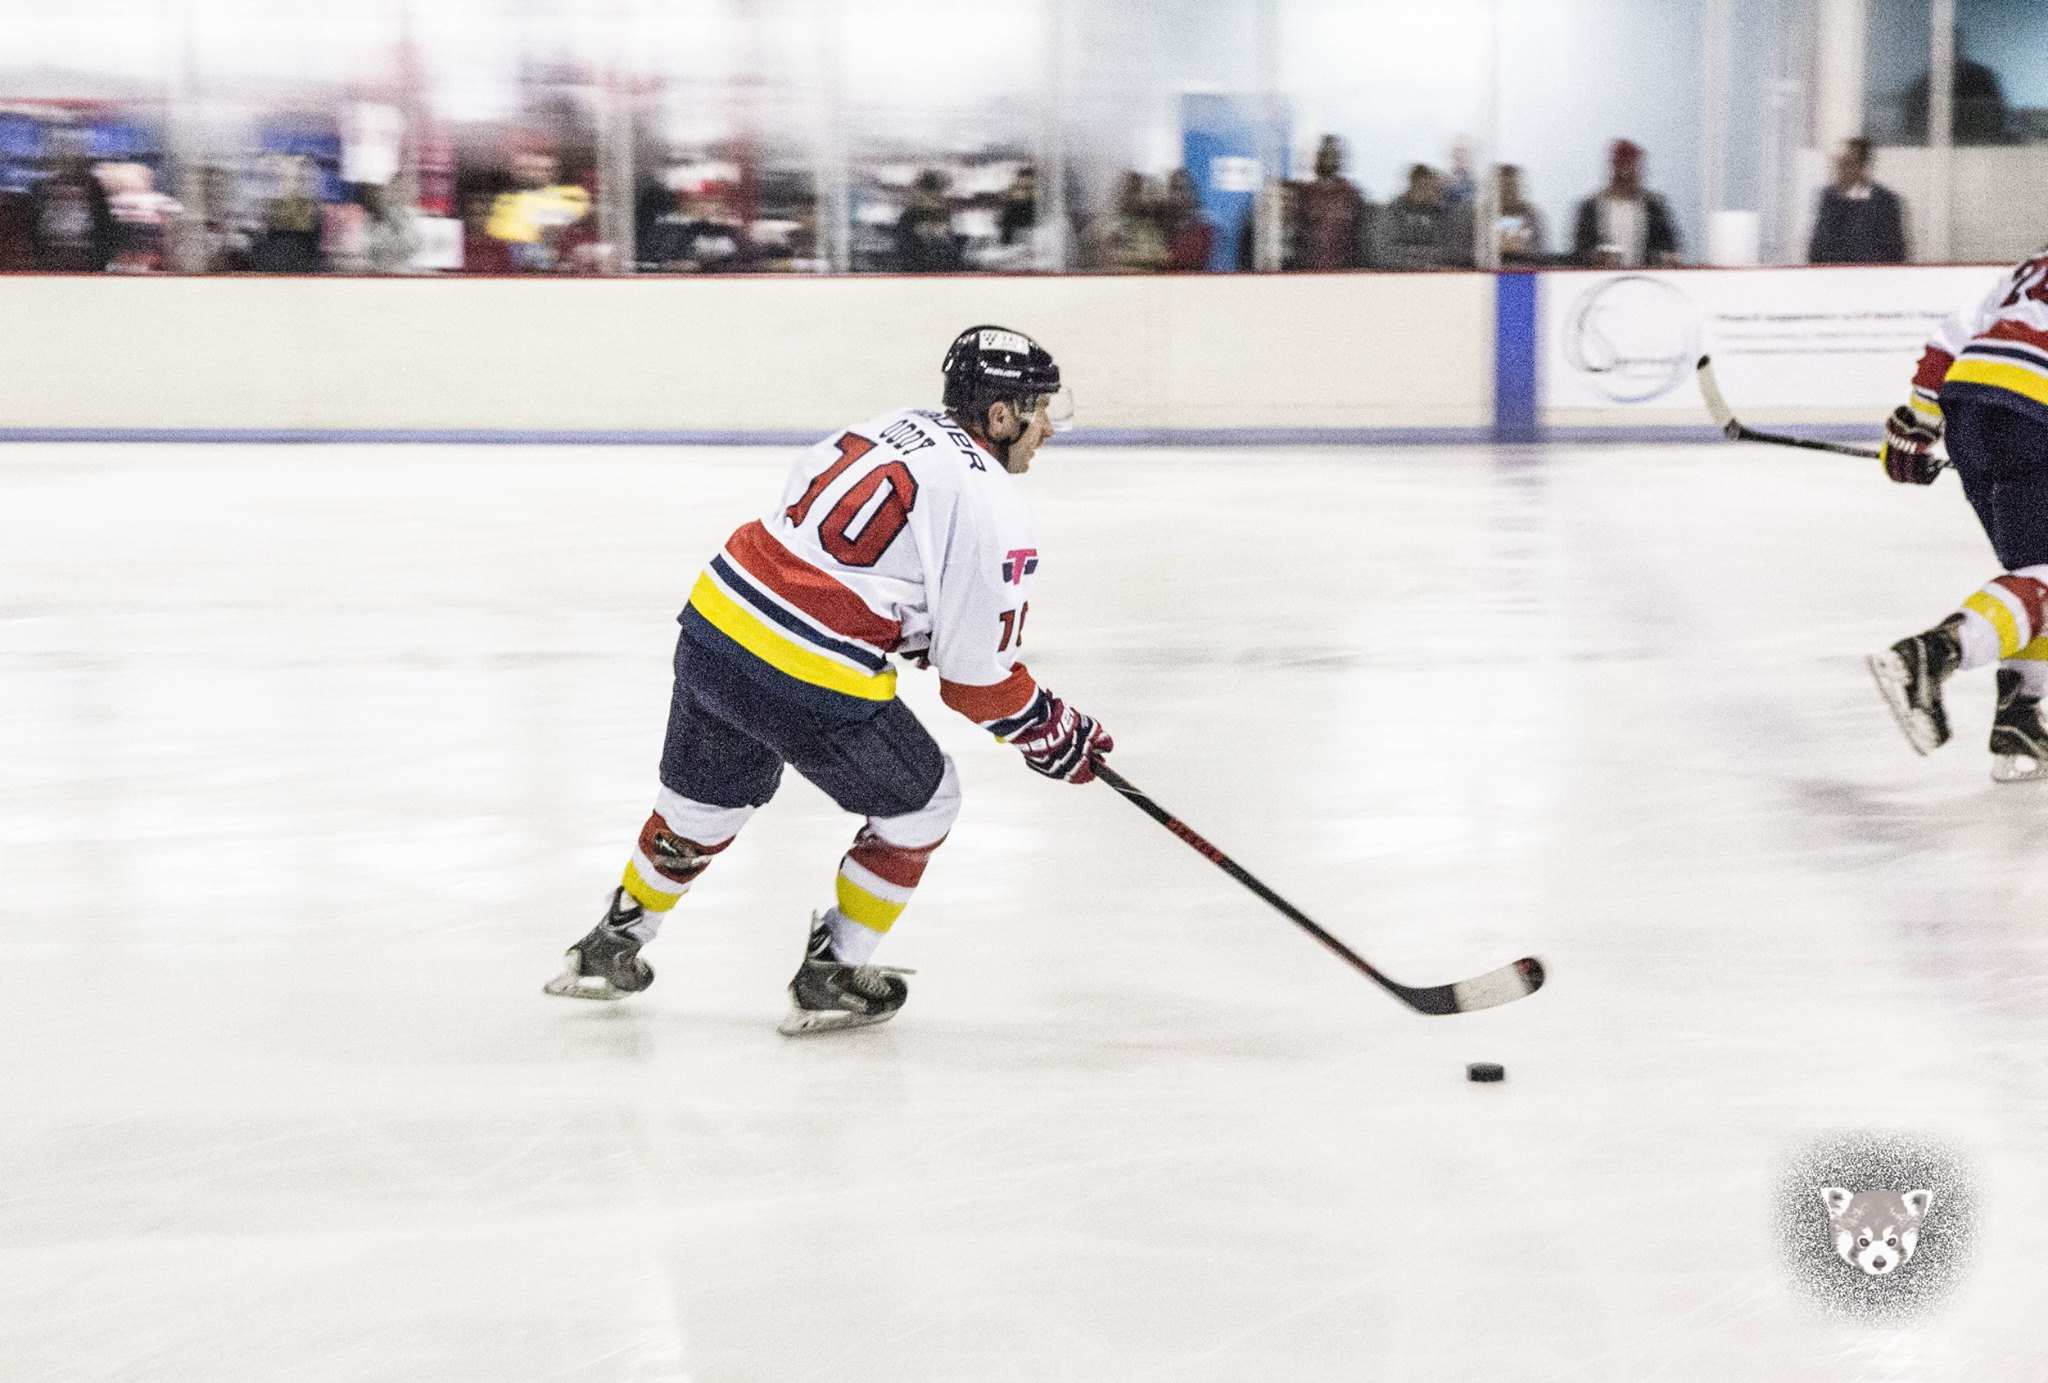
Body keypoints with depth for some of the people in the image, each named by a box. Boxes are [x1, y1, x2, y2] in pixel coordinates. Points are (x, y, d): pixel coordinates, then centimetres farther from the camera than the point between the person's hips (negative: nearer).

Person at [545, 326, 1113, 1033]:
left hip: (714, 622, 8)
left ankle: (611, 949, 44)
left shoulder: (896, 425, 13)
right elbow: (978, 679, -7)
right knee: (920, 802, 16)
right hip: (811, 684, -8)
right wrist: (1056, 736, 9)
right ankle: (829, 978, 22)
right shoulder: (994, 513, -10)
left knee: (704, 801, 30)